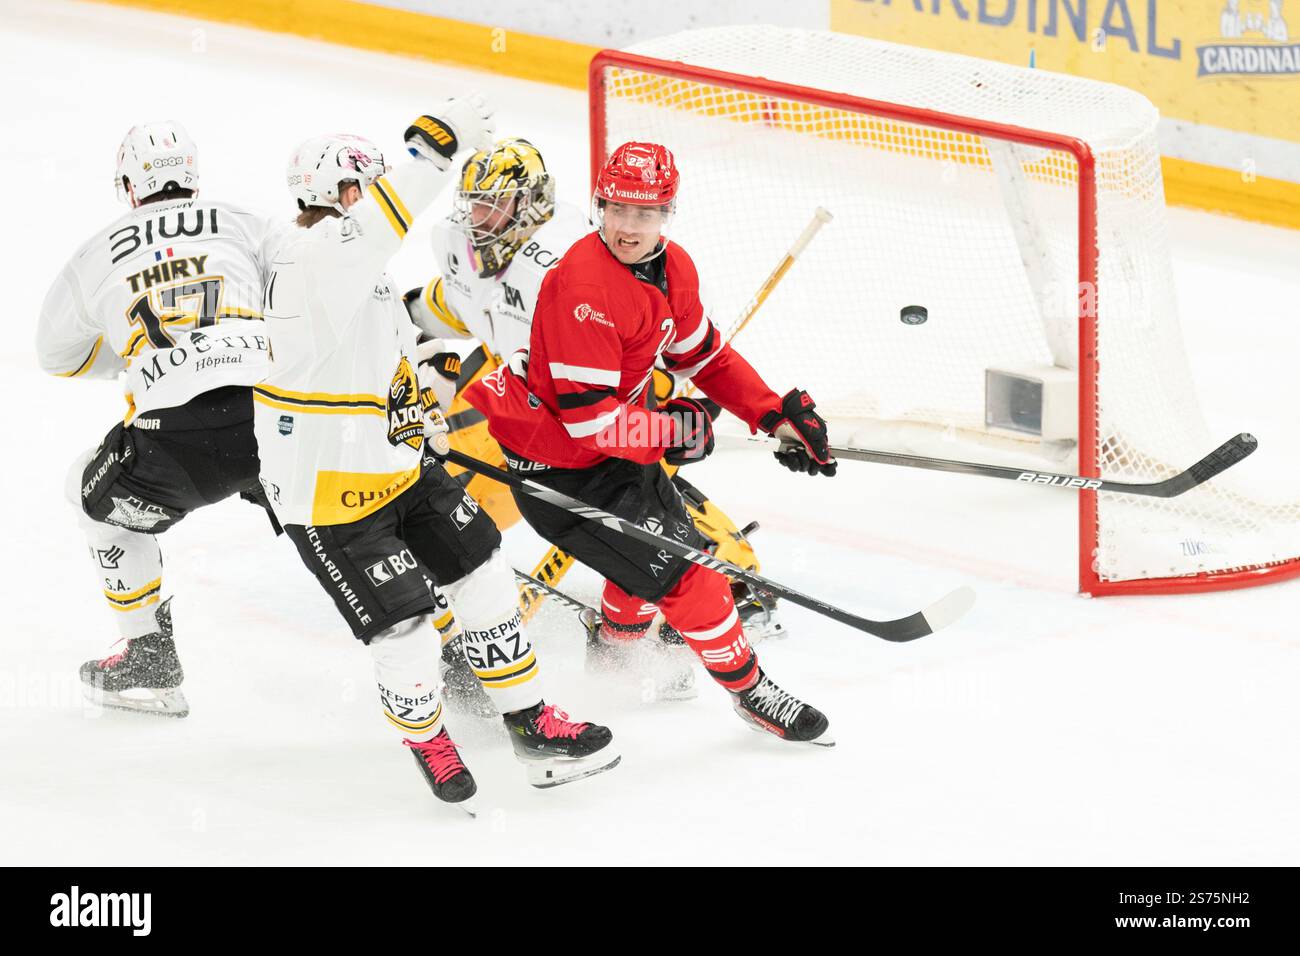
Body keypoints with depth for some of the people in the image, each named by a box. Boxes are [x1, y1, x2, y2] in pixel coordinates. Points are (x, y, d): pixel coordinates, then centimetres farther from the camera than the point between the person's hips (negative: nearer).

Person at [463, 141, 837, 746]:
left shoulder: (672, 267, -2)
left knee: (661, 531, 27)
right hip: (556, 458, -10)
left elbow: (705, 356, 13)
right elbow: (588, 418, -31)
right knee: (677, 565, -8)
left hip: (609, 436, 10)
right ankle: (749, 690, 10)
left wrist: (778, 416, 4)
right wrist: (675, 428, -18)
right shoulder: (586, 286, -31)